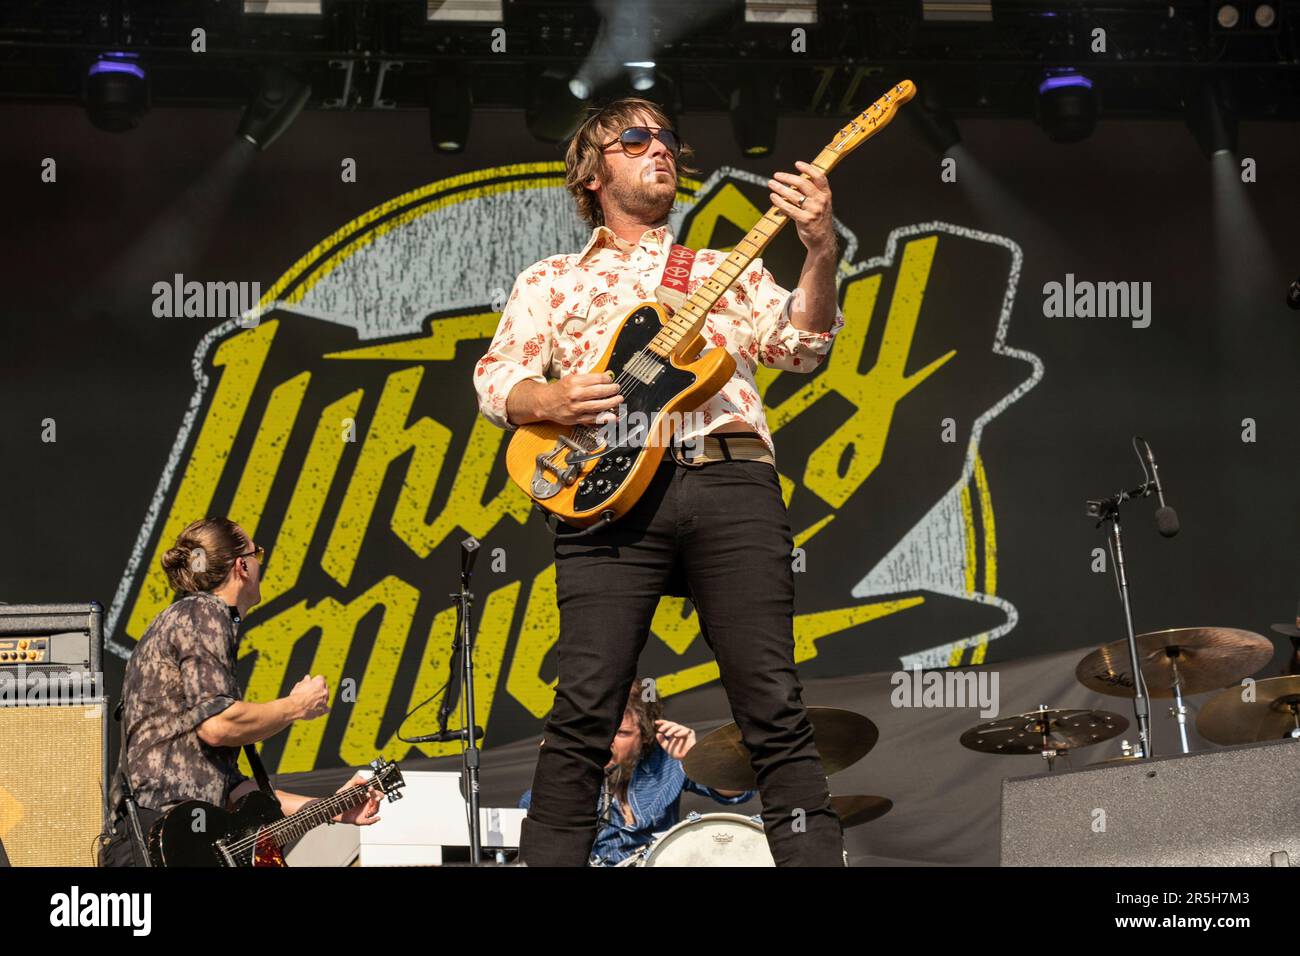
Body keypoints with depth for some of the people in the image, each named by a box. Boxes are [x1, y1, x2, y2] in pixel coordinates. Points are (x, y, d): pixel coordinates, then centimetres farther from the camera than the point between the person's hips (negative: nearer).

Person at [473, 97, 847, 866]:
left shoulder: (729, 272, 26)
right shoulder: (551, 281, 24)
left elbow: (799, 347, 9)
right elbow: (495, 381, 15)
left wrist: (821, 255, -8)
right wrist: (548, 401, -8)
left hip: (732, 480, 1)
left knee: (775, 707, -8)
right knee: (585, 712, -11)